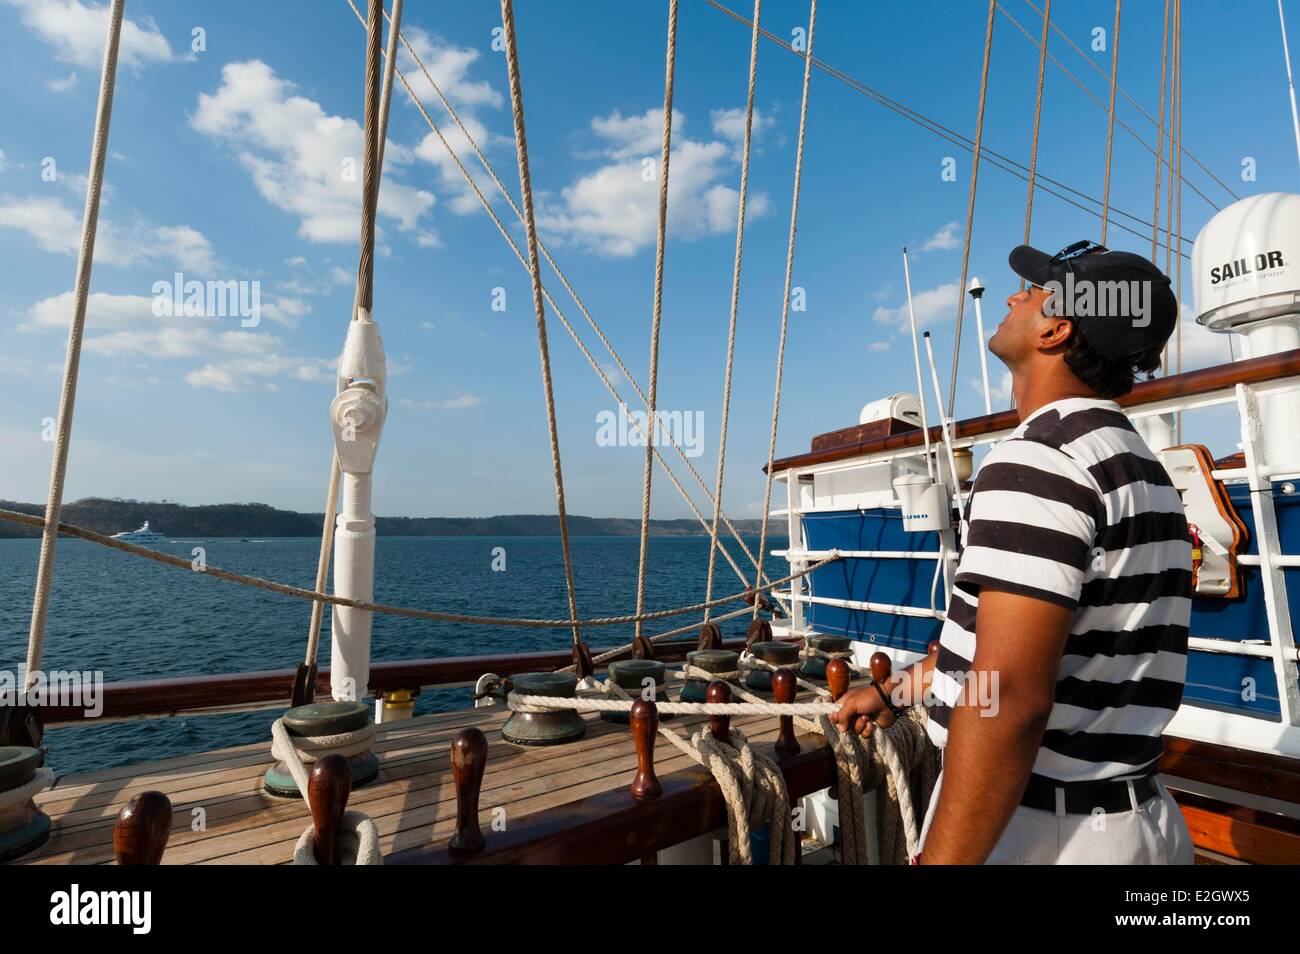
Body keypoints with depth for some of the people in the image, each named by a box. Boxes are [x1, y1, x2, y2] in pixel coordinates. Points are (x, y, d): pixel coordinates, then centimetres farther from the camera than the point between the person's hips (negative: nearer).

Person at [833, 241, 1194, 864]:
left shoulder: (1038, 459, -21)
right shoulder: (1143, 469, 11)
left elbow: (1009, 697, -29)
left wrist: (938, 859, -21)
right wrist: (895, 690, 24)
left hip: (1033, 833, -9)